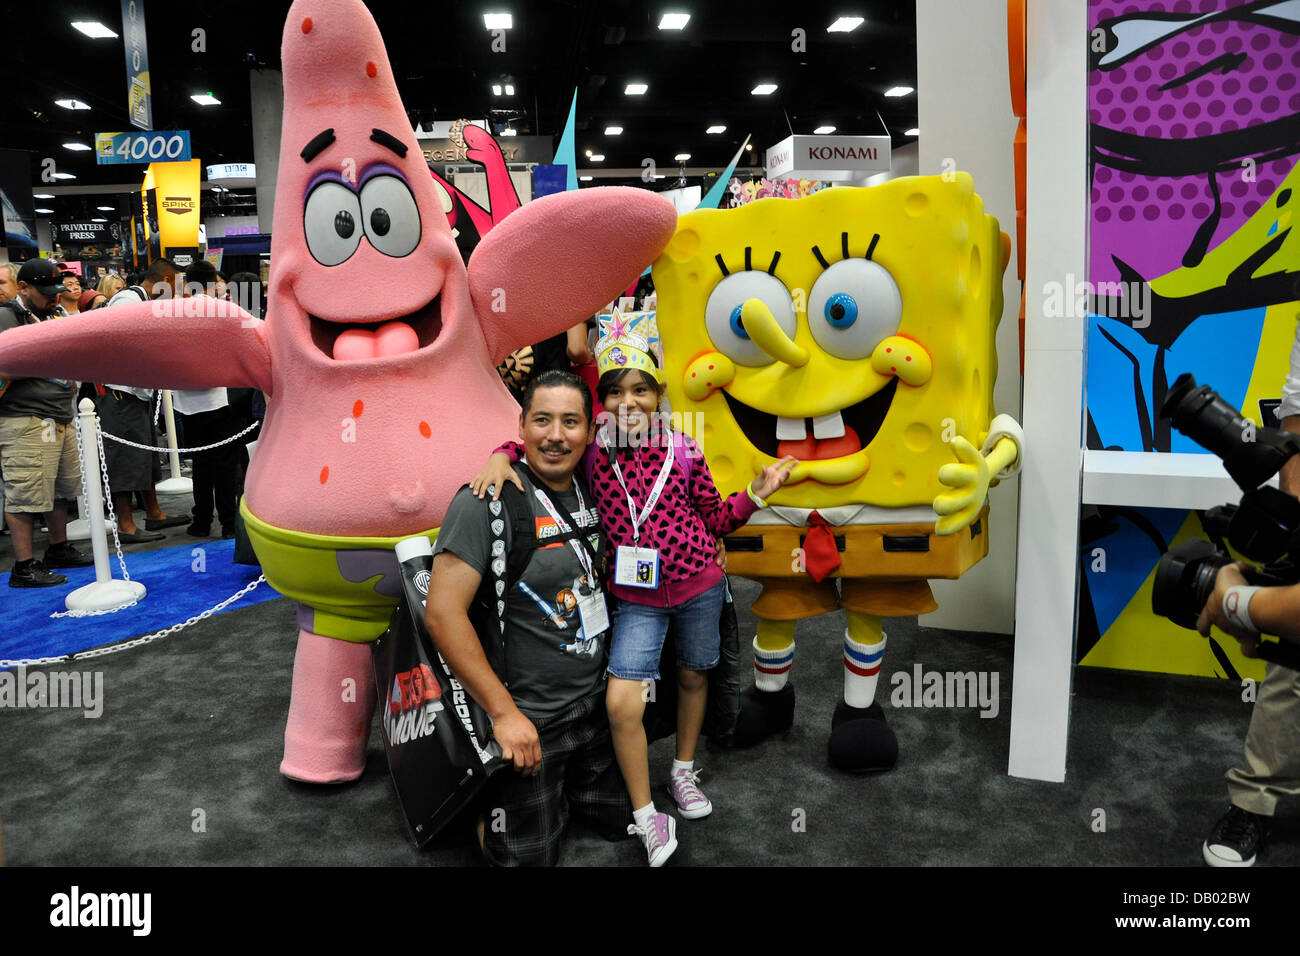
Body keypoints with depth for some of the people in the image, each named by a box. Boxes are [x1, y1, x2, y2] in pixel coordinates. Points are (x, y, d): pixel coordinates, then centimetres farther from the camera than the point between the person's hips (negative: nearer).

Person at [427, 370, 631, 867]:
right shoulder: (488, 500, -20)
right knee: (529, 856, 5)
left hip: (595, 705, 7)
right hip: (527, 720, -6)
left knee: (618, 821, 19)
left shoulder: (589, 494, 1)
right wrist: (504, 713, -20)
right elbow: (442, 613, -22)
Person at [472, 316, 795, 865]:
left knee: (693, 676, 20)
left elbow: (713, 520, 3)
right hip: (636, 597, -1)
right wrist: (500, 458, -18)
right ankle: (648, 820, 11)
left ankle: (684, 773, 48)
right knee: (621, 702, -11)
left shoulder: (681, 451, -8)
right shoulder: (591, 453, -9)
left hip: (698, 585, 1)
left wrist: (756, 493, -8)